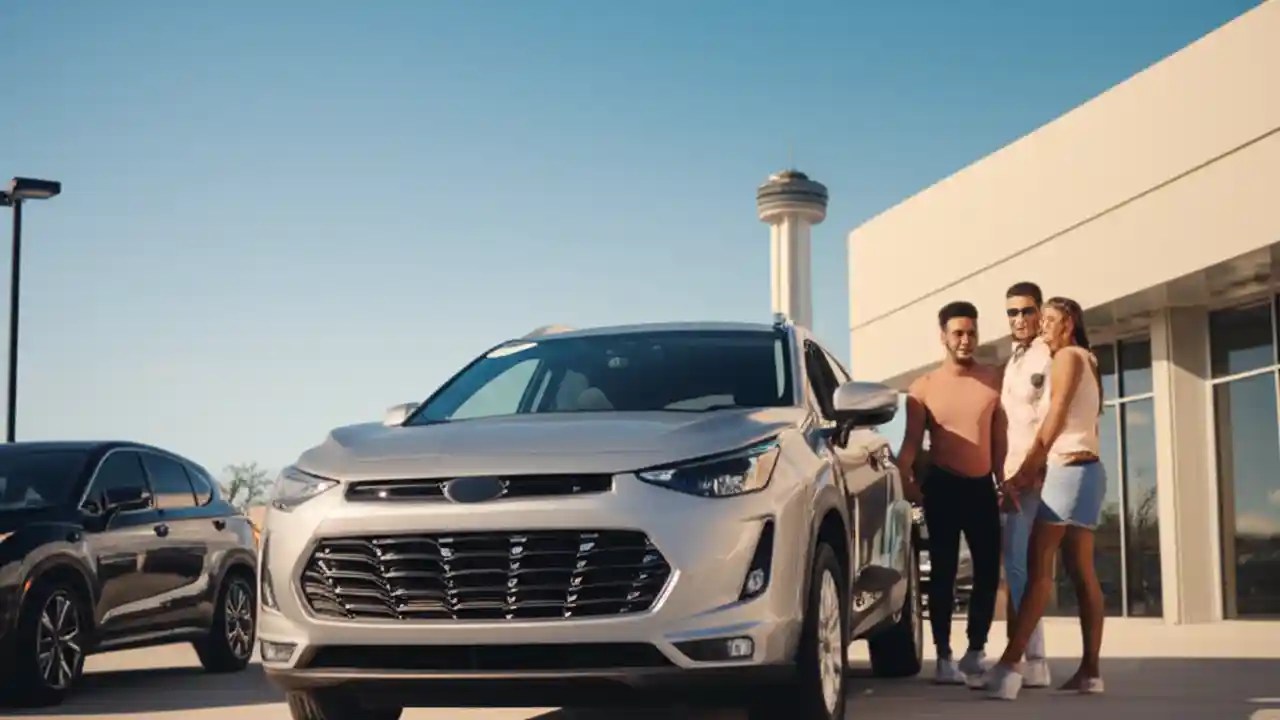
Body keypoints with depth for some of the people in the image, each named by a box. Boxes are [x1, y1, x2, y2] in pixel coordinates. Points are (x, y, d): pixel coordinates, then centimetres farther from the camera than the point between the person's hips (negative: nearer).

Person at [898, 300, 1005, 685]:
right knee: (943, 572, -1)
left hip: (983, 486, 3)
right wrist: (906, 477, -21)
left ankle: (976, 651, 20)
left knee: (988, 570, 5)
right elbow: (912, 440, -4)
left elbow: (1000, 436, 9)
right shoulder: (924, 387, -2)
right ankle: (944, 656, 2)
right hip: (943, 487, -3)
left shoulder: (993, 380, 4)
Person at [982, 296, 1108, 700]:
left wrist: (1025, 470, -8)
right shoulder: (1086, 362, 23)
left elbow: (1055, 419, -11)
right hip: (1084, 470, 10)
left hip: (1068, 469, -10)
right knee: (1081, 573, 5)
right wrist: (1037, 468, 11)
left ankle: (1011, 664, -25)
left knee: (1038, 567, -17)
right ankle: (1090, 671, 3)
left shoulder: (1068, 356, -6)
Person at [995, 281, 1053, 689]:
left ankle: (1032, 662, -11)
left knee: (1019, 566, -12)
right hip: (1010, 476, 9)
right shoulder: (1013, 361, 20)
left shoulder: (1048, 357, -8)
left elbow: (1049, 420, -16)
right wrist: (1003, 476, 13)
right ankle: (1023, 657, 11)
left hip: (1031, 476, -9)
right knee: (1016, 566, 8)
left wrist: (1024, 473, -19)